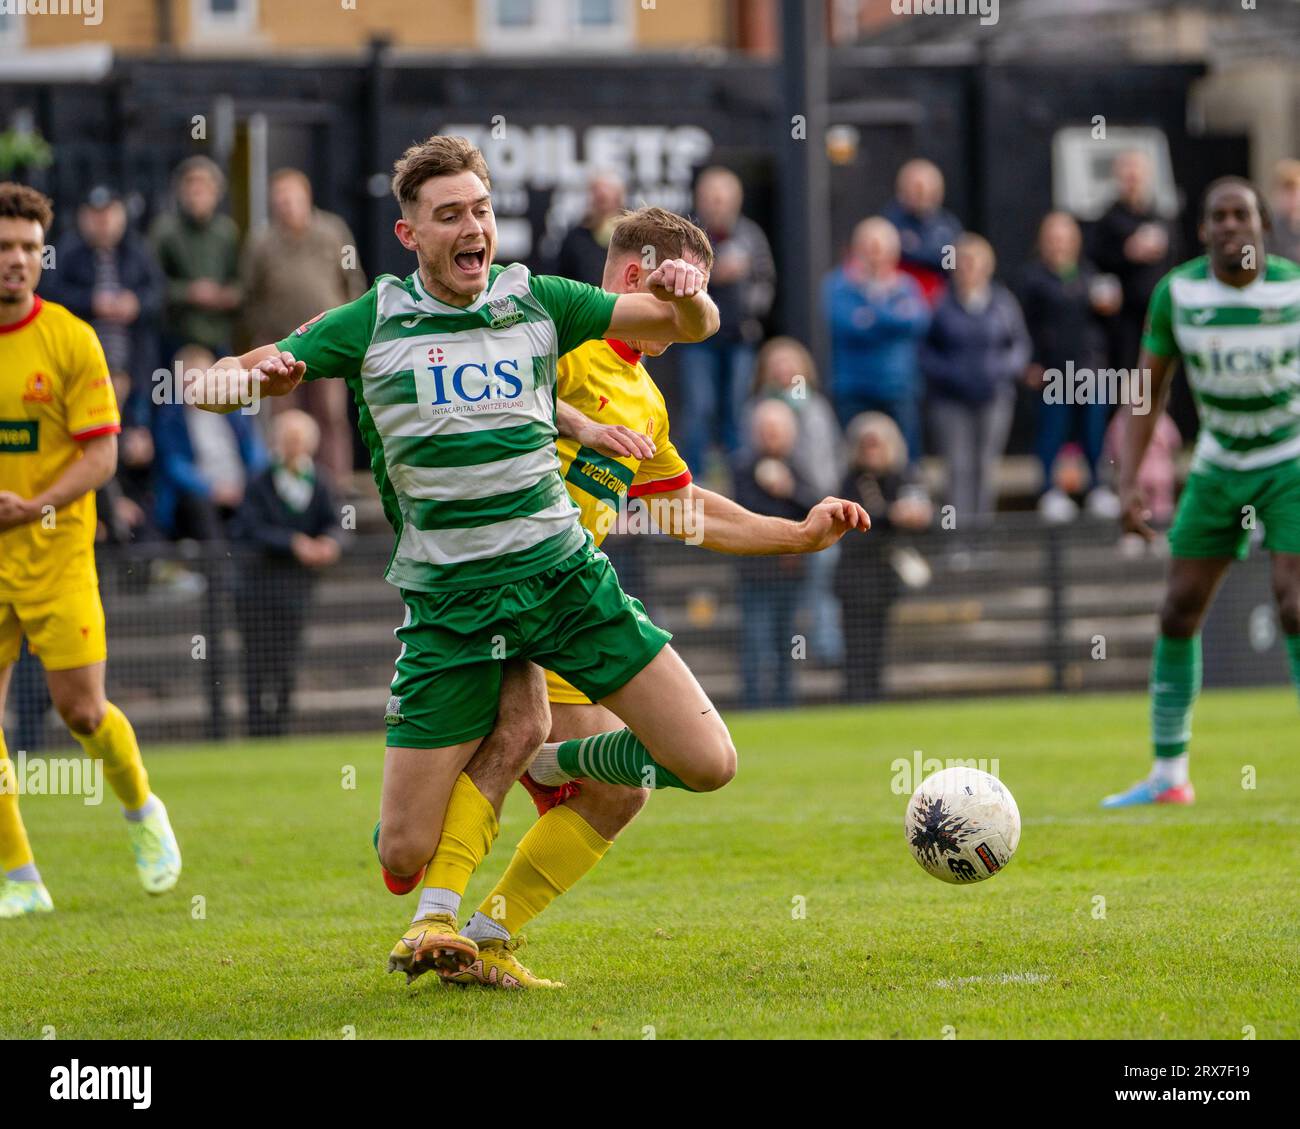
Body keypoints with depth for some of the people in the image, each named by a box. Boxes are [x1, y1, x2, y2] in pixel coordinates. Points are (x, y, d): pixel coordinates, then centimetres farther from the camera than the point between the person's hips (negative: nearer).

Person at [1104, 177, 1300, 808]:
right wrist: (1129, 479, -7)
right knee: (1179, 611, 1)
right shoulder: (1176, 293, -7)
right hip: (1219, 465, 4)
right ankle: (1168, 774, 12)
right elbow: (1151, 386, 0)